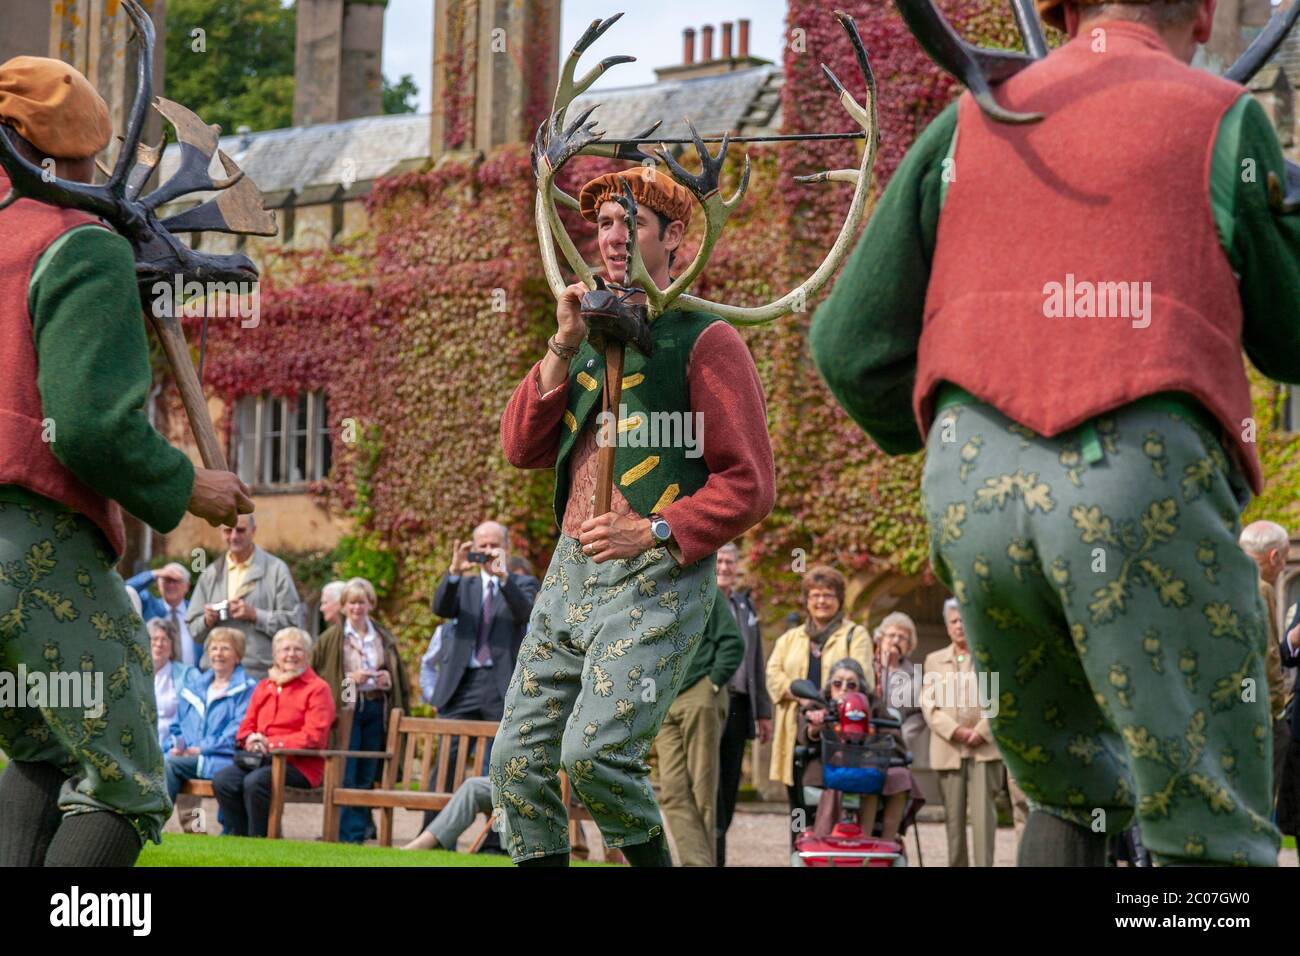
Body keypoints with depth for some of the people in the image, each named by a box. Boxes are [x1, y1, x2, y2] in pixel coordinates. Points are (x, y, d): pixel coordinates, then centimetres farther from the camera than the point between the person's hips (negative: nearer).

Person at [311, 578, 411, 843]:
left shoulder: (384, 638, 12)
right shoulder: (331, 638, 2)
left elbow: (401, 678, 20)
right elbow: (315, 673, -2)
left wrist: (388, 680, -2)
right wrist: (349, 679, -11)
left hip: (376, 709, 4)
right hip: (346, 709, -4)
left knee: (367, 776, 5)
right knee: (345, 777, -8)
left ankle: (359, 833, 10)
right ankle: (347, 835, -6)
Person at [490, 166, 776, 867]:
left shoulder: (705, 342, -3)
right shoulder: (591, 335, 18)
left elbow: (749, 485, -8)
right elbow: (522, 448, 9)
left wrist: (653, 532, -18)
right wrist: (563, 349, -2)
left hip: (657, 579, -7)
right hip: (570, 572, 7)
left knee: (592, 753, -20)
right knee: (518, 761, 1)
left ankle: (651, 858, 3)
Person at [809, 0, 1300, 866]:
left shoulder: (970, 122, 17)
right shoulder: (1222, 121, 7)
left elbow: (849, 347, 14)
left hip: (972, 484, 4)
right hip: (1146, 474, -4)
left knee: (1068, 794, 22)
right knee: (1212, 835, -1)